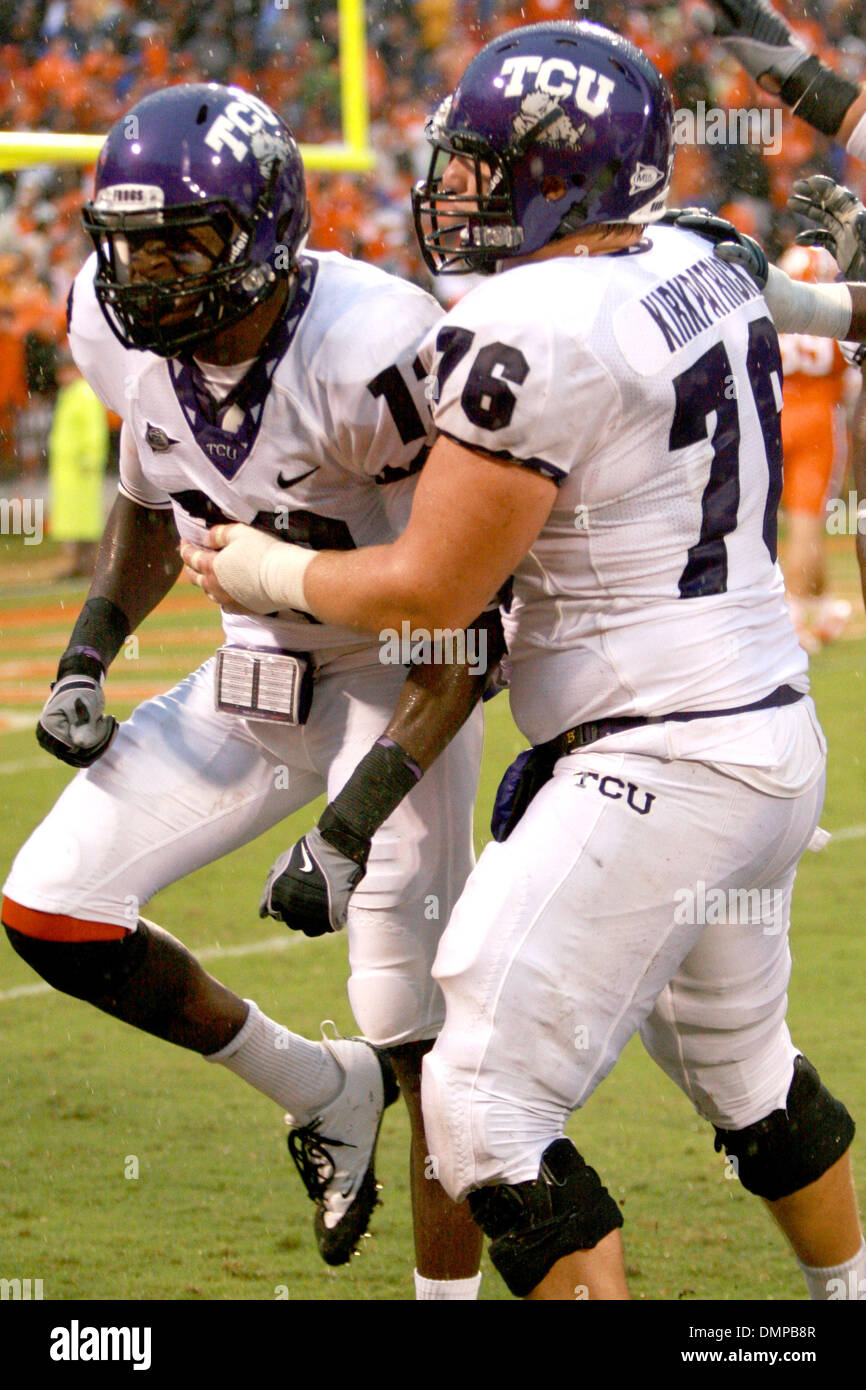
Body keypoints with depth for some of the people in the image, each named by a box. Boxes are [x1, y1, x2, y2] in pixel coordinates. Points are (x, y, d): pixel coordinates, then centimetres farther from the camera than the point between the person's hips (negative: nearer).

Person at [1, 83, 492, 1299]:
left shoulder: (371, 356, -29)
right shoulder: (133, 334, -8)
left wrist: (355, 824, -28)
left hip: (399, 690, -6)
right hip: (254, 679, 7)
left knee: (421, 1038, -8)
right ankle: (319, 1091, 17)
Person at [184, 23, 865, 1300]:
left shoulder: (536, 334, -19)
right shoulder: (698, 272, 8)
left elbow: (431, 590, -14)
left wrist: (268, 573, 2)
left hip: (658, 763, -10)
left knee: (487, 1110, -5)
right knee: (742, 1070, 28)